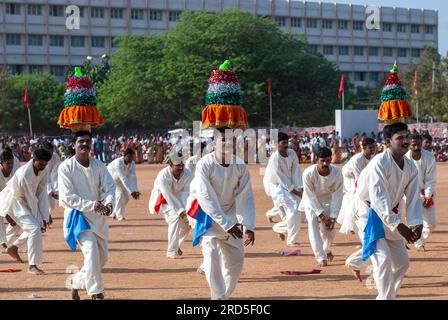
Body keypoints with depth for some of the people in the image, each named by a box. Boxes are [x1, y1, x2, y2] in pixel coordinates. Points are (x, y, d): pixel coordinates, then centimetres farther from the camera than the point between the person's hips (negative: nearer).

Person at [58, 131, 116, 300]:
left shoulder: (99, 165, 4)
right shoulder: (66, 167, -11)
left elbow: (109, 186, -2)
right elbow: (67, 197, -16)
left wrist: (109, 202, -24)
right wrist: (92, 205, -24)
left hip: (98, 216, 6)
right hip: (77, 214, -6)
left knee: (102, 257, 9)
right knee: (91, 250, -23)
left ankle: (77, 282, 31)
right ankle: (96, 293, -18)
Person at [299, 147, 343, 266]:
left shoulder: (337, 173, -27)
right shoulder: (308, 173, -32)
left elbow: (337, 196, -19)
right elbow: (311, 196, -23)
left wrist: (333, 217, -21)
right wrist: (322, 215, -23)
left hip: (328, 200, 1)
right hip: (312, 201, -1)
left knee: (329, 229, -2)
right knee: (313, 224, -22)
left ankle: (326, 249, 33)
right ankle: (321, 257, -20)